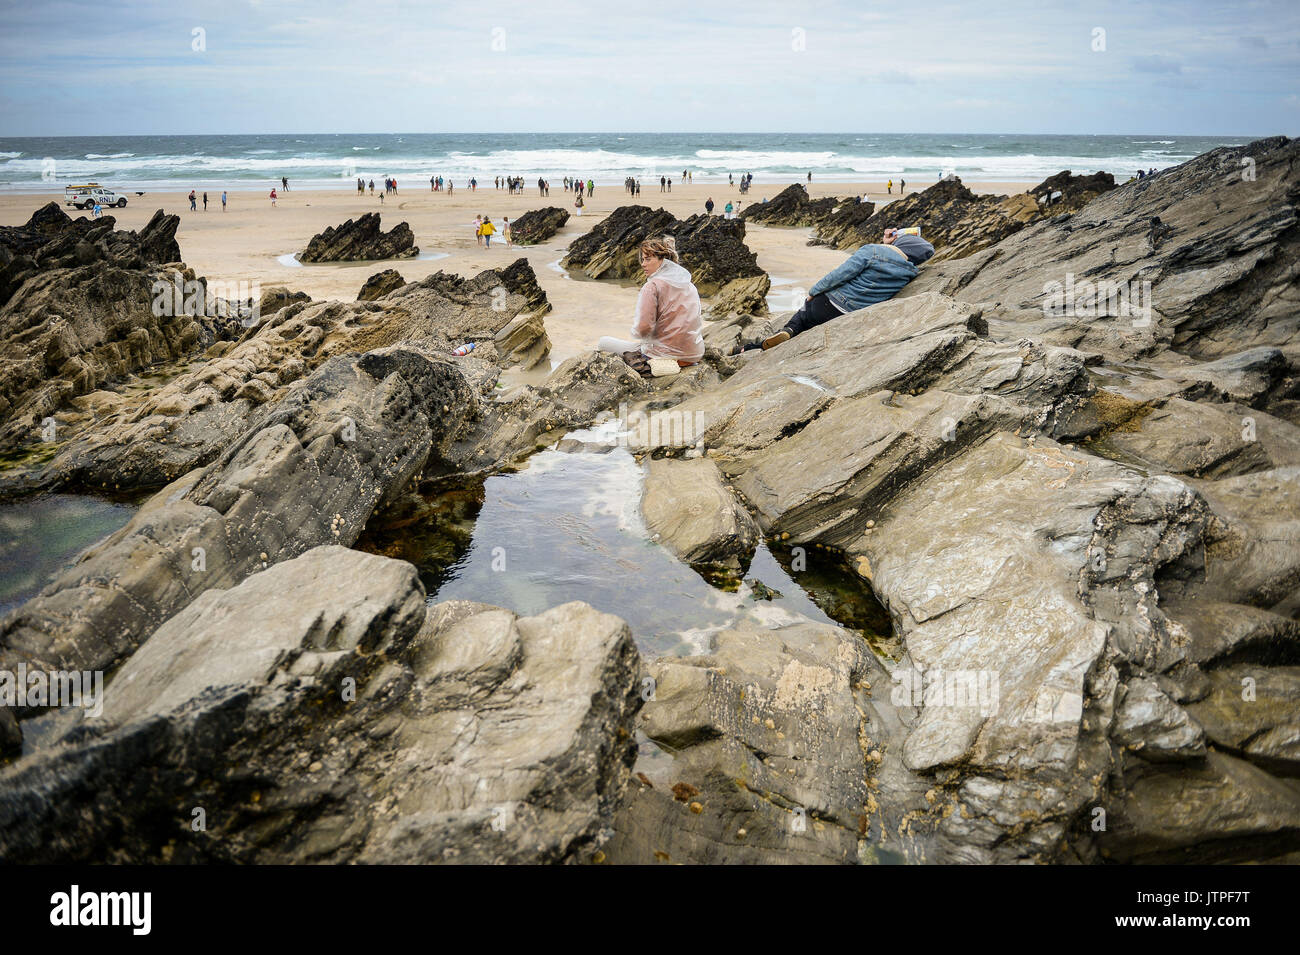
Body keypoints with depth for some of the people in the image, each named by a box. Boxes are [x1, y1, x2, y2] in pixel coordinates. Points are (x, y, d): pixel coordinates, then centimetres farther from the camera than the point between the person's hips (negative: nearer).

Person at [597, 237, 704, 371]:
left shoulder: (652, 286, -14)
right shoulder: (690, 285, 8)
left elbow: (643, 329, -21)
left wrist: (635, 324, 3)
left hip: (666, 355, -8)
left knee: (603, 342, 6)